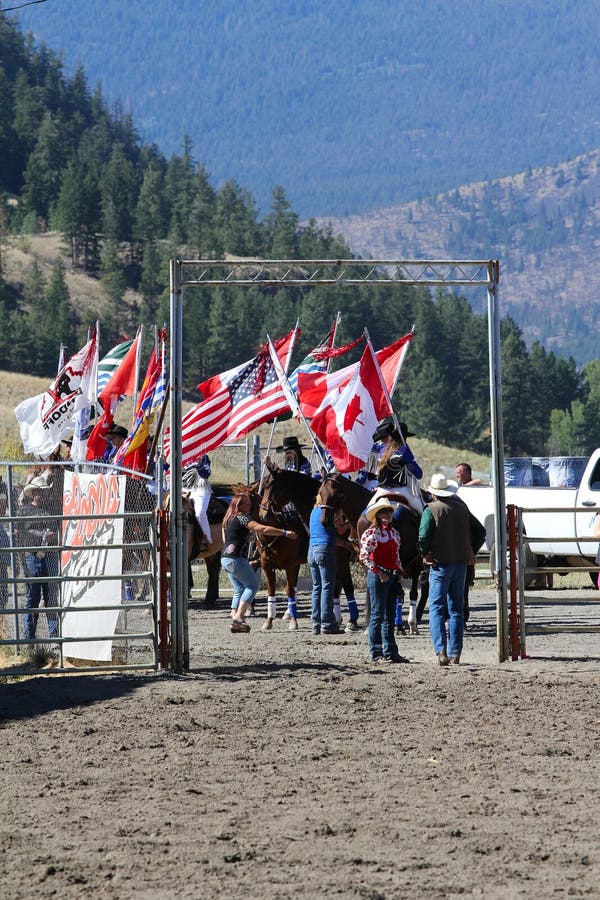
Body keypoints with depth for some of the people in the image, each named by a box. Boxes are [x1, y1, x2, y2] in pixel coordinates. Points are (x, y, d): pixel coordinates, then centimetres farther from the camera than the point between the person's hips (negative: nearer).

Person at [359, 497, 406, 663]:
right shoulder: (372, 532, -10)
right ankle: (376, 652, -1)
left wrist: (399, 572, 11)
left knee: (390, 615, 11)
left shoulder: (394, 533, 14)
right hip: (378, 576, -8)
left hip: (392, 576, 8)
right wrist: (378, 572, -20)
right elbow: (364, 556, -18)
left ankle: (390, 651, 16)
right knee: (378, 614, -4)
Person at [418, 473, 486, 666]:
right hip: (461, 563, 5)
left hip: (440, 564, -5)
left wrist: (425, 554, -3)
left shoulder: (431, 510, -9)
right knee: (456, 609, 11)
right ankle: (455, 653, 10)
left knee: (437, 609, -2)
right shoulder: (462, 508, 8)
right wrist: (472, 552, 15)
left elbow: (424, 536, -20)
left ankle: (441, 651, -17)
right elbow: (480, 531, 11)